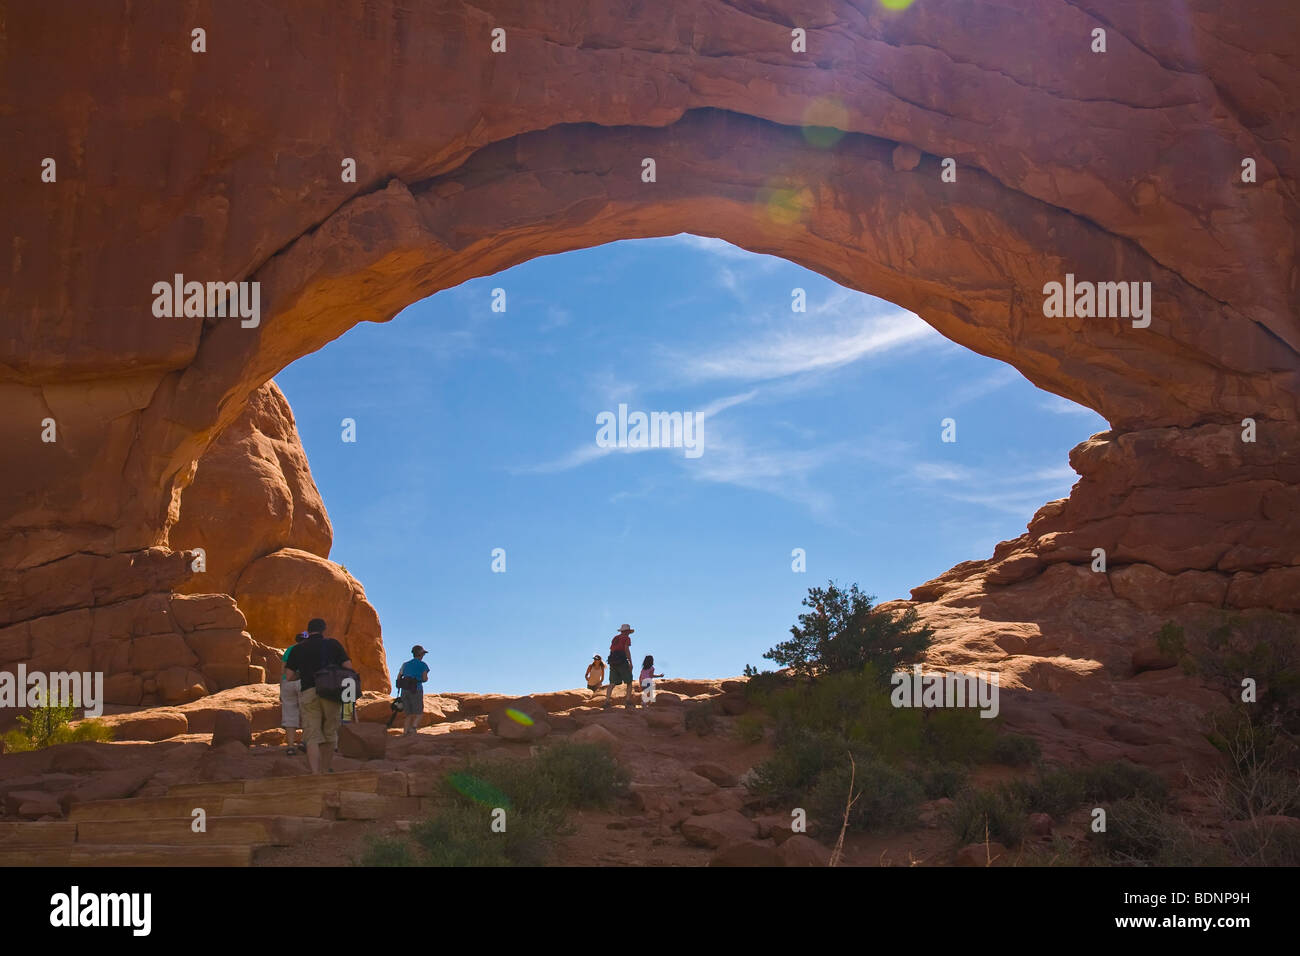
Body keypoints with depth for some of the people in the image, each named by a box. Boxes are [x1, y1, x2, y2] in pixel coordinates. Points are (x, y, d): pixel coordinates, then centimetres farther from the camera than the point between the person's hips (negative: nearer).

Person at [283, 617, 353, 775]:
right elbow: (348, 667, 1)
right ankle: (325, 770, 25)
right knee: (330, 734, 15)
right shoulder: (332, 644, 8)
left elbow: (290, 676, 6)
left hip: (308, 694, 0)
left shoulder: (297, 649, 11)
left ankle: (315, 773, -21)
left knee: (312, 737, -4)